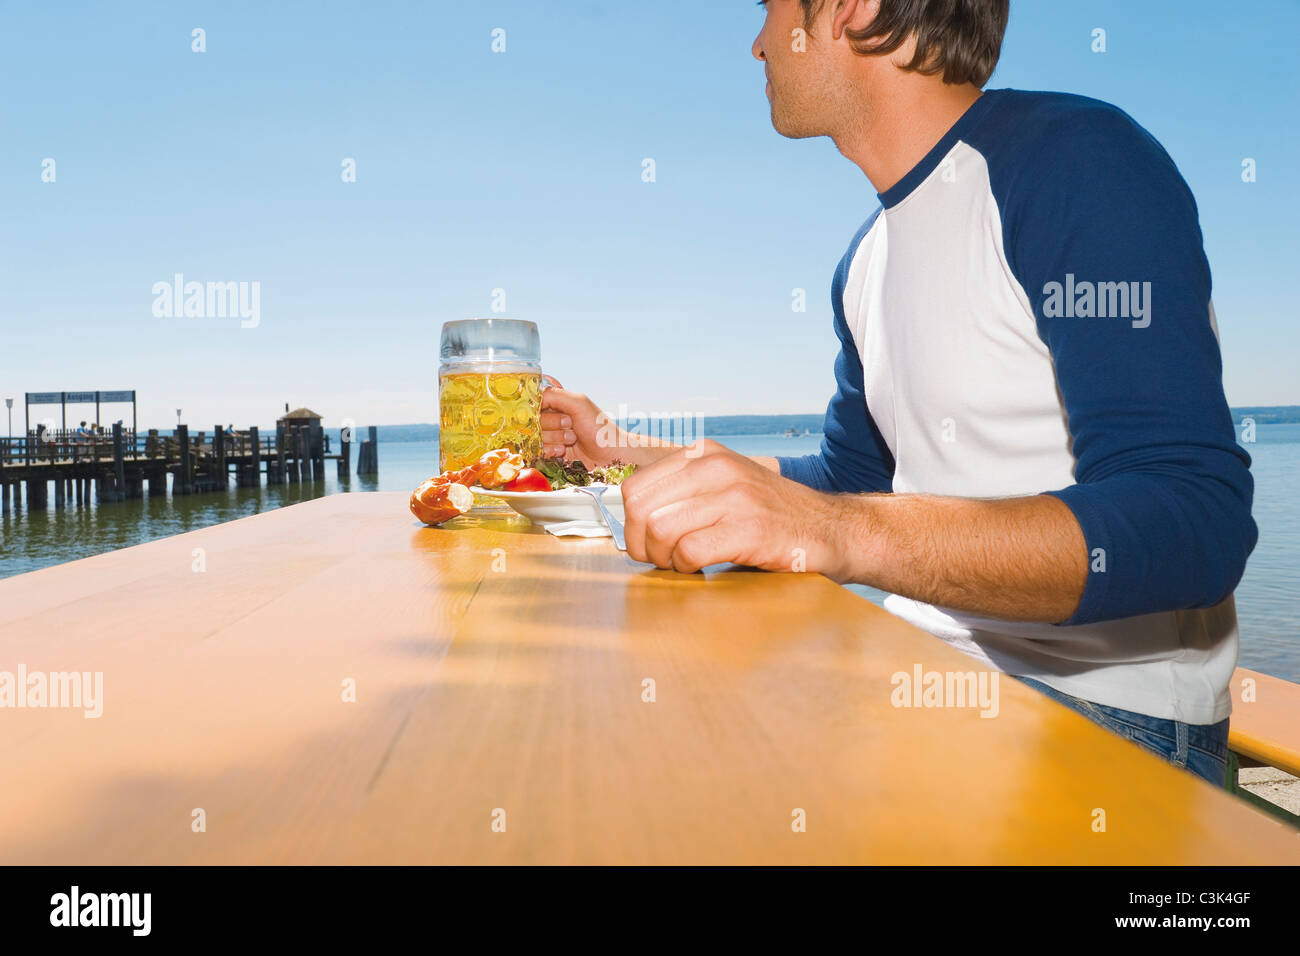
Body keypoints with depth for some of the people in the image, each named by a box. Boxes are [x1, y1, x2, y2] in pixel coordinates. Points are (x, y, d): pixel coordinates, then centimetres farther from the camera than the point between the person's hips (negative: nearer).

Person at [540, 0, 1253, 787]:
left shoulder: (1077, 157, -15)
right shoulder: (868, 261, 11)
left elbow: (1193, 524, -26)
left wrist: (846, 532, -39)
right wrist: (618, 451, 24)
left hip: (1107, 709, -7)